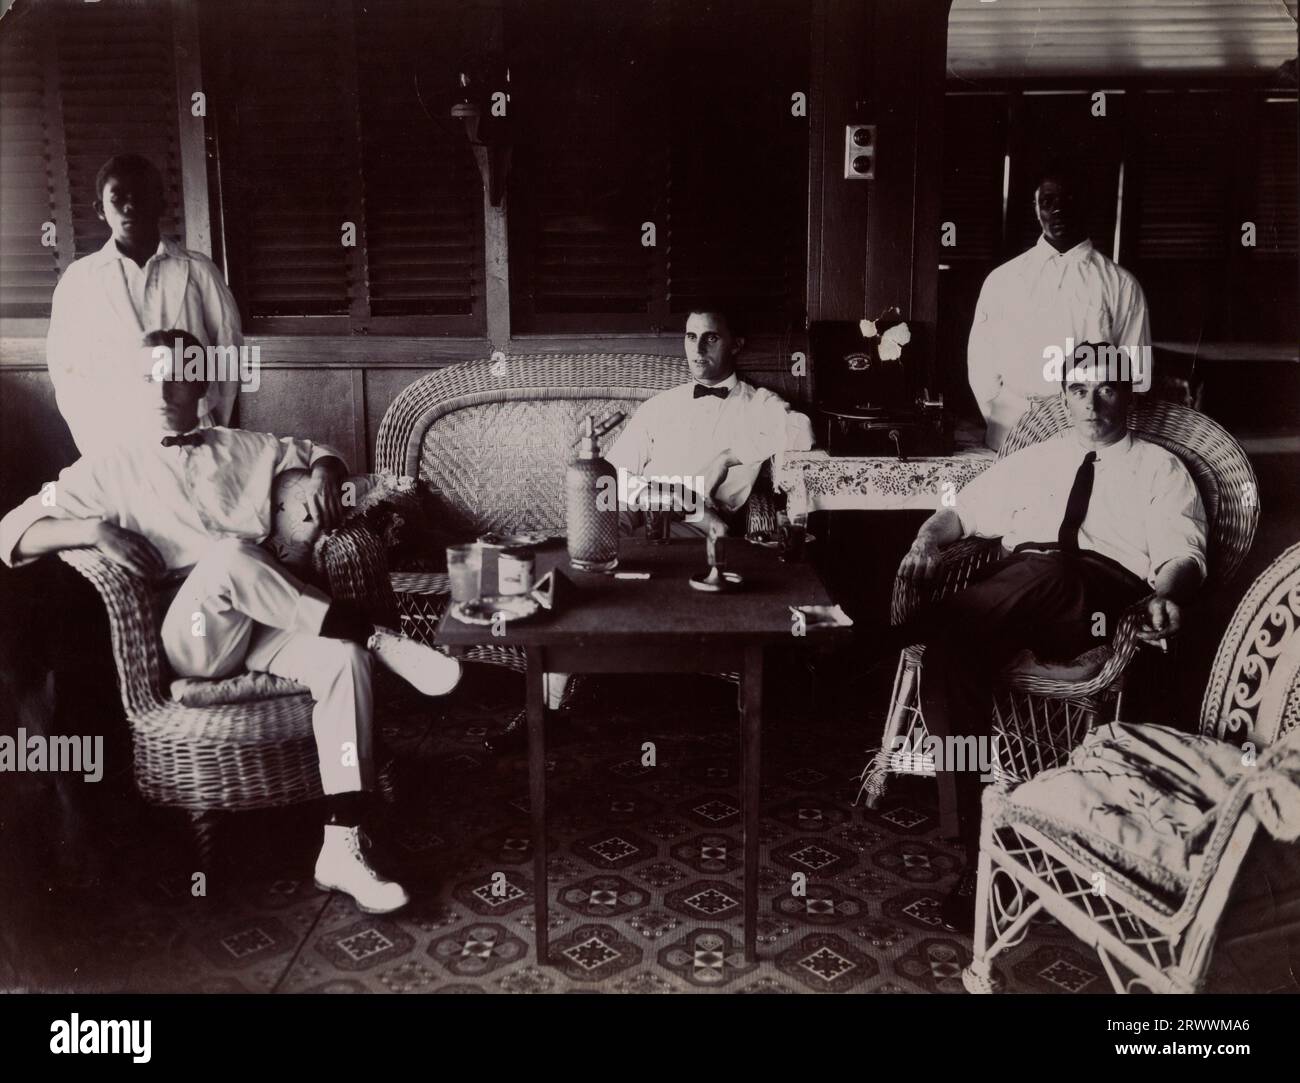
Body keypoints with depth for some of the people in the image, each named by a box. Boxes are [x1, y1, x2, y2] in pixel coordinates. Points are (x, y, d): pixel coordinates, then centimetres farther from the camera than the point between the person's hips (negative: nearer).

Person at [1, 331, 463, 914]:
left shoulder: (246, 448, 20)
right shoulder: (111, 470, 12)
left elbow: (317, 450, 33)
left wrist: (323, 474, 7)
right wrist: (94, 529, -12)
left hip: (264, 628, 3)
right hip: (191, 641, -3)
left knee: (344, 660, -29)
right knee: (228, 554, -37)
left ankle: (342, 849, -27)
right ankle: (378, 639, -25)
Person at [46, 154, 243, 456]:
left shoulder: (198, 270, 3)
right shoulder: (79, 278, 4)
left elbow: (228, 350, 7)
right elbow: (64, 367, 6)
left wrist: (216, 432, 4)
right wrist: (96, 450, -1)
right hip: (114, 442, 0)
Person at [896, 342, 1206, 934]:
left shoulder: (1161, 469, 20)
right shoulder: (1033, 460, 30)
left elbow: (1182, 553, 6)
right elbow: (961, 512, 28)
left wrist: (1166, 596, -18)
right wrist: (927, 540, 4)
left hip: (1104, 596, -2)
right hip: (1010, 584, 3)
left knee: (1043, 571, -41)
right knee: (951, 649, -32)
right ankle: (981, 849, -30)